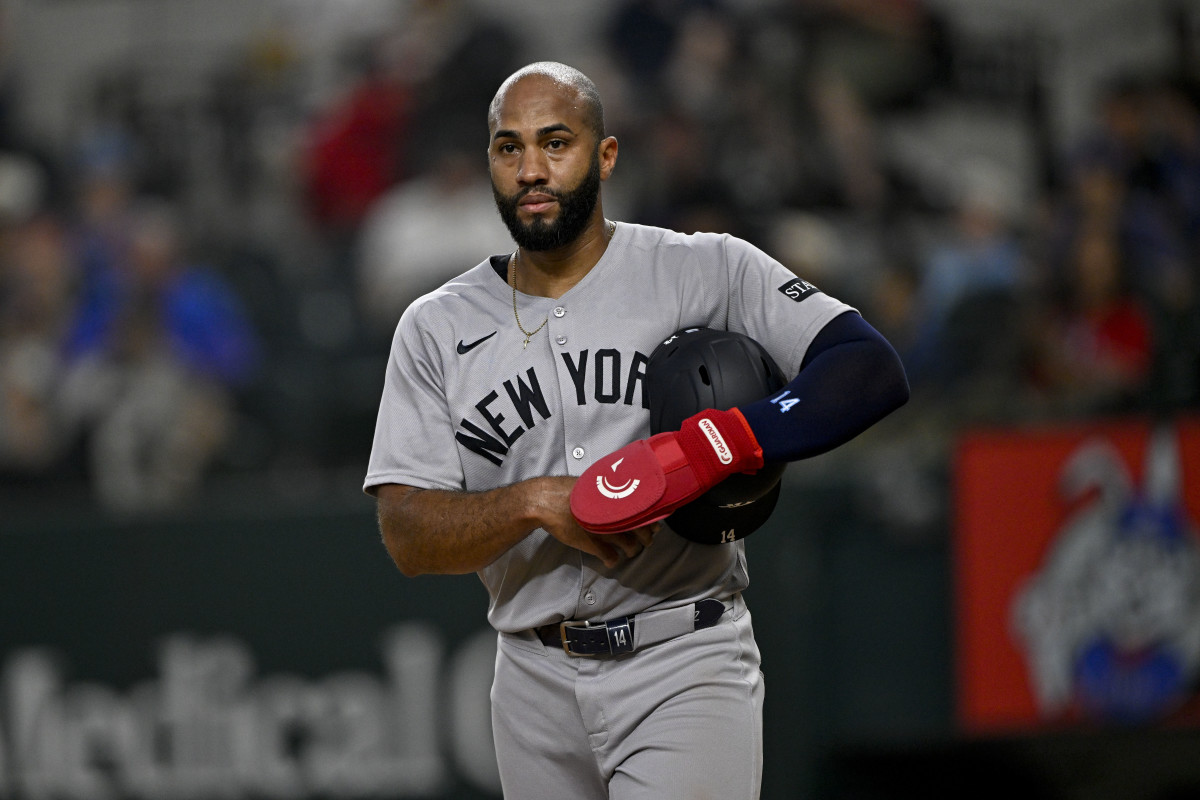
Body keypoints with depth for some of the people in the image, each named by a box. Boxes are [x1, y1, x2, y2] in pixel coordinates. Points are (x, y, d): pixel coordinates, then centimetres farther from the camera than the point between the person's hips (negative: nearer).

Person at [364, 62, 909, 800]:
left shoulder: (705, 272, 0)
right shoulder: (437, 329, 8)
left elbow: (871, 371, -11)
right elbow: (407, 536, 0)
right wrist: (536, 502, -18)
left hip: (685, 666, -4)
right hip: (537, 679, 4)